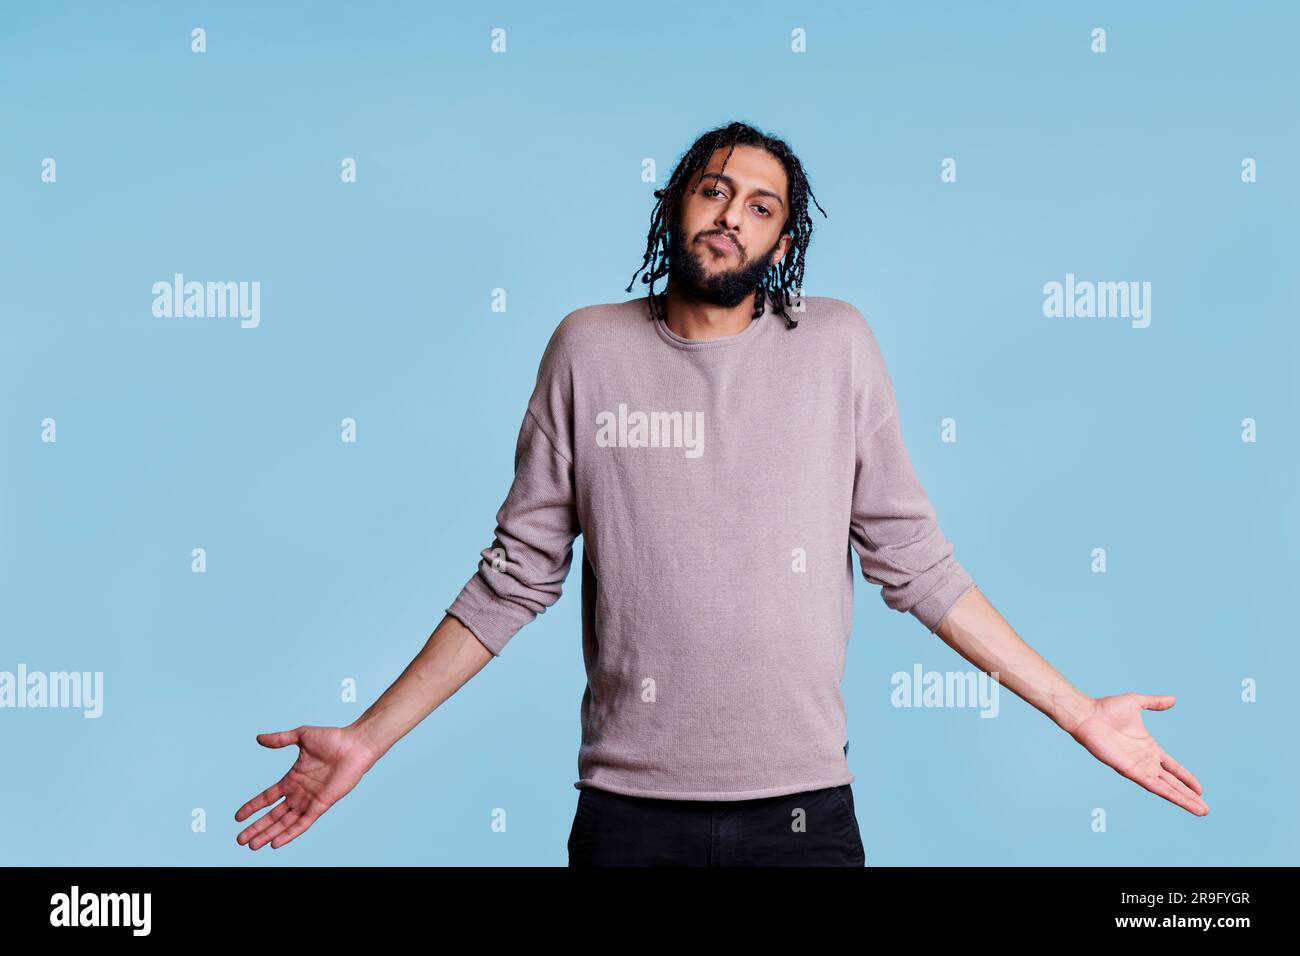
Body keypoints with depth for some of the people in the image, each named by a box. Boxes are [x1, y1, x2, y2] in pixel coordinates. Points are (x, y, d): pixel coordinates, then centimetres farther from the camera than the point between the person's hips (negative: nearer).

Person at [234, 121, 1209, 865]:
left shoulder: (837, 344, 0)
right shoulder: (588, 348, 1)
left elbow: (914, 562, 2)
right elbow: (516, 578, 4)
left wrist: (1077, 711, 0)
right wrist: (369, 738, 1)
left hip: (802, 803, 0)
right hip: (627, 803, 0)